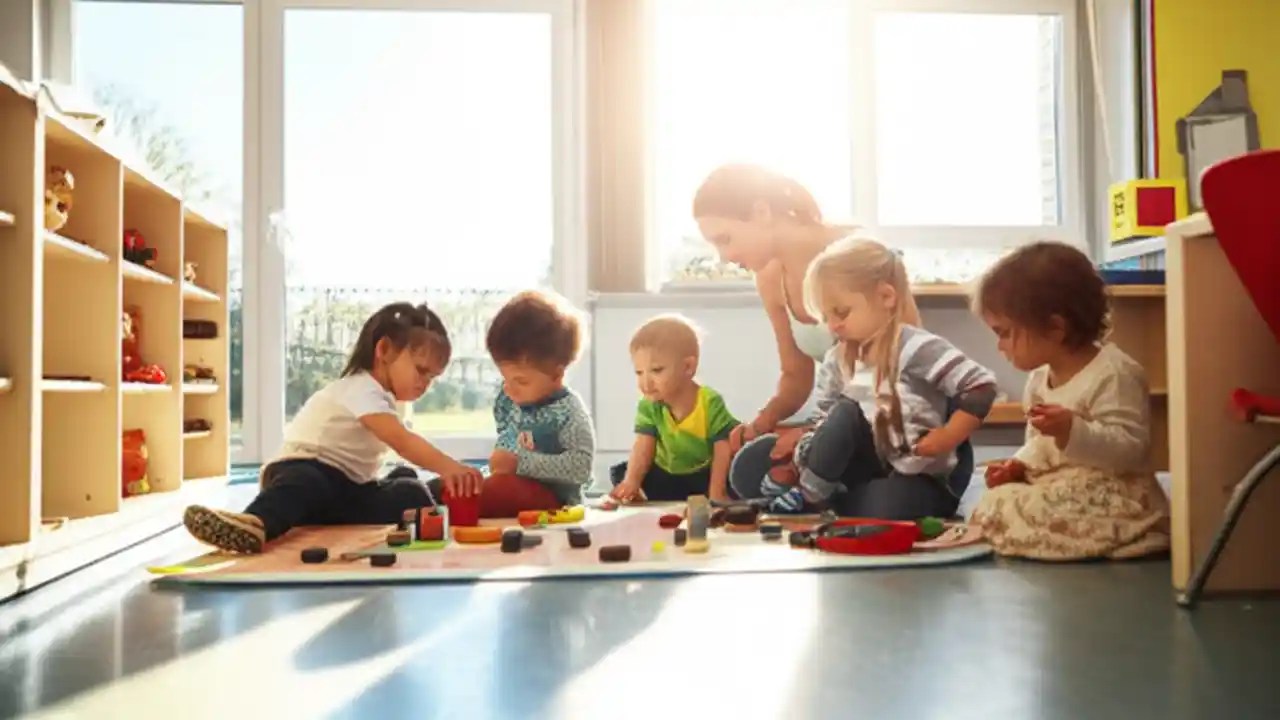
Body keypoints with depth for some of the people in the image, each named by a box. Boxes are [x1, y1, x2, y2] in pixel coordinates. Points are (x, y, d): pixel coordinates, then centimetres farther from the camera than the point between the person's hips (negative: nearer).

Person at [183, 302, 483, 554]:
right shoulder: (362, 388, -13)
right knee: (306, 484, -45)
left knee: (411, 495, -9)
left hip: (346, 487, 11)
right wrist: (448, 467, -41)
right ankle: (256, 523, -70)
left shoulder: (378, 396, 21)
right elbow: (401, 440, -29)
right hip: (303, 470, -11)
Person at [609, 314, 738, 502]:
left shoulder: (711, 403, -24)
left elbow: (724, 451, -23)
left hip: (705, 476, -3)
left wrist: (716, 494, -30)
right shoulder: (648, 406, -14)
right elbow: (643, 448, -23)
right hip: (666, 476, 3)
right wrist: (631, 482, -40)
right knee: (620, 473, -10)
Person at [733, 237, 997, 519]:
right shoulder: (838, 359, 3)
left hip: (918, 477, -6)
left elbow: (981, 388, -21)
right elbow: (829, 424, 9)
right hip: (868, 465, 6)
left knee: (881, 509, -36)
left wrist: (947, 438, -21)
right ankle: (812, 494, -17)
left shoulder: (916, 348, -18)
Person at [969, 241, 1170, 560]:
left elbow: (1130, 448, -25)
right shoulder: (1039, 380, 13)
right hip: (1056, 494, 11)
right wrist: (1018, 466, 6)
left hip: (1111, 501, -11)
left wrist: (1073, 430, -38)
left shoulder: (1112, 374, -17)